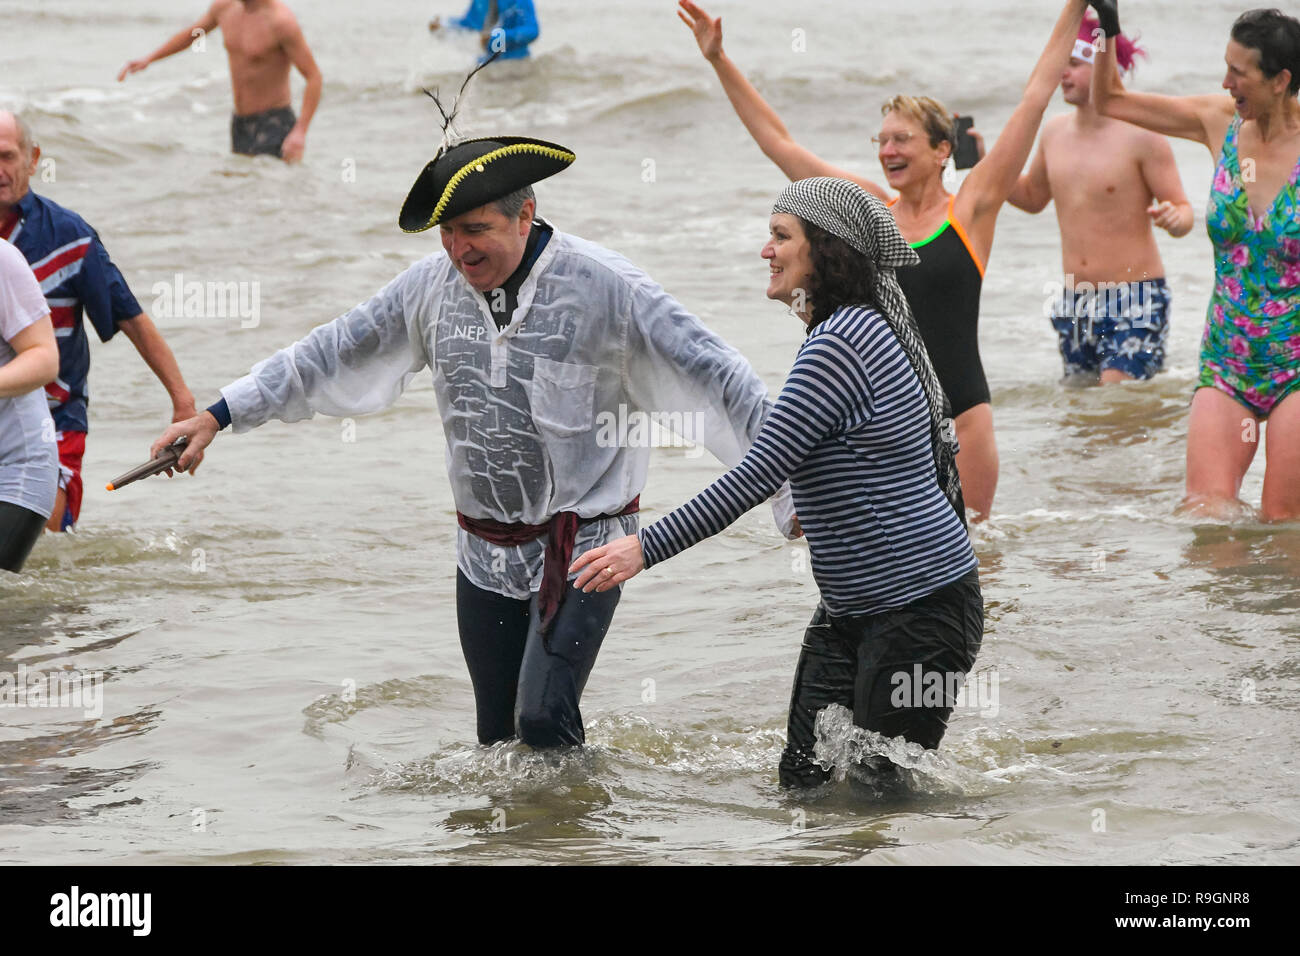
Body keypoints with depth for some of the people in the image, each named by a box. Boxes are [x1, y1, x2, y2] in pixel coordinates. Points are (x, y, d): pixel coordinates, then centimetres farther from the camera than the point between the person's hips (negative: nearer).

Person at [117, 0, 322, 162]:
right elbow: (191, 33, 24)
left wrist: (300, 132, -28)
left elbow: (315, 78, -20)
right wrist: (148, 59, 20)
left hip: (274, 125, -8)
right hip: (240, 124, 8)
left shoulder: (282, 20, -21)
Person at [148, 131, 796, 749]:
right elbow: (326, 356, 10)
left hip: (582, 545, -5)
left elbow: (713, 377, -13)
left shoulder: (604, 286, -14)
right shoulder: (432, 287, 1)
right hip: (487, 553, 5)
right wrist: (218, 416, 10)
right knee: (497, 737, 9)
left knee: (542, 718, -18)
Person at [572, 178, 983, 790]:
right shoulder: (862, 329, 12)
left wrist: (648, 547, -21)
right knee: (803, 777, 8)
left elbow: (758, 476, -23)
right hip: (852, 609, 10)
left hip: (920, 606, -10)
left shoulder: (839, 346, -20)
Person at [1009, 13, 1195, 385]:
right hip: (1073, 304, 7)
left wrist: (1173, 218, -32)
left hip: (1134, 300, -7)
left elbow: (1184, 210, -8)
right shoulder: (1055, 132, 9)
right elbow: (1032, 197, 24)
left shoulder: (1139, 136, -10)